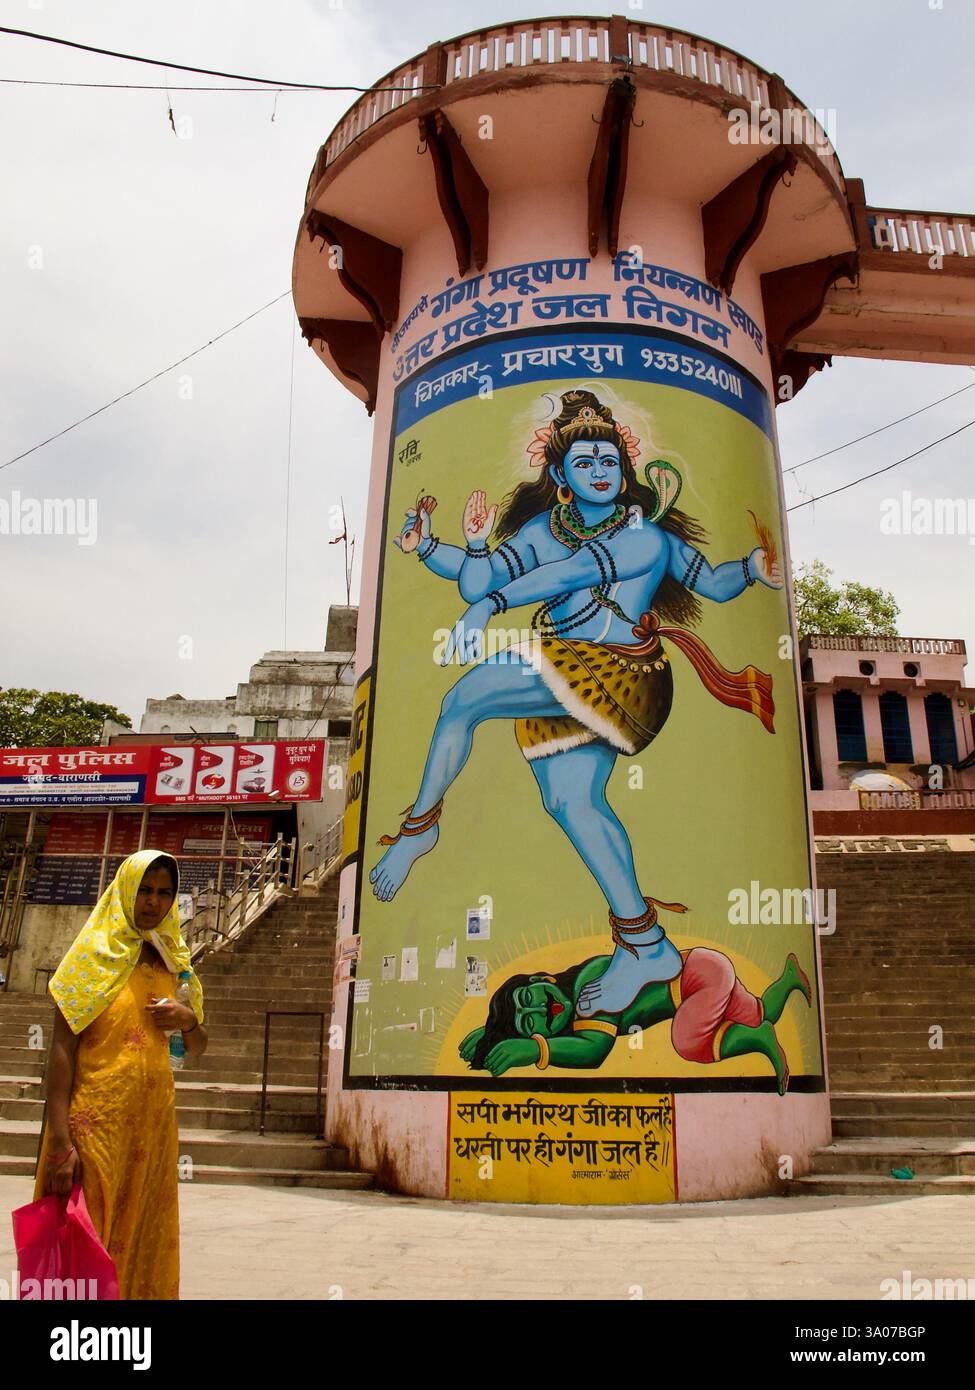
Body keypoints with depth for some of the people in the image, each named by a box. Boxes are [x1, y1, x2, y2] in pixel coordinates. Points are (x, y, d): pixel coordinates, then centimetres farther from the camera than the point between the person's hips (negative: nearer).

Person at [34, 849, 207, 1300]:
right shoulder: (94, 956, -2)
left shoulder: (172, 964, 12)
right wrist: (59, 1139, -18)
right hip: (96, 1120, -5)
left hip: (154, 1120, 5)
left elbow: (195, 1050, 20)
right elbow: (62, 1048, -9)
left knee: (145, 1238, 9)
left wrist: (189, 1020, -3)